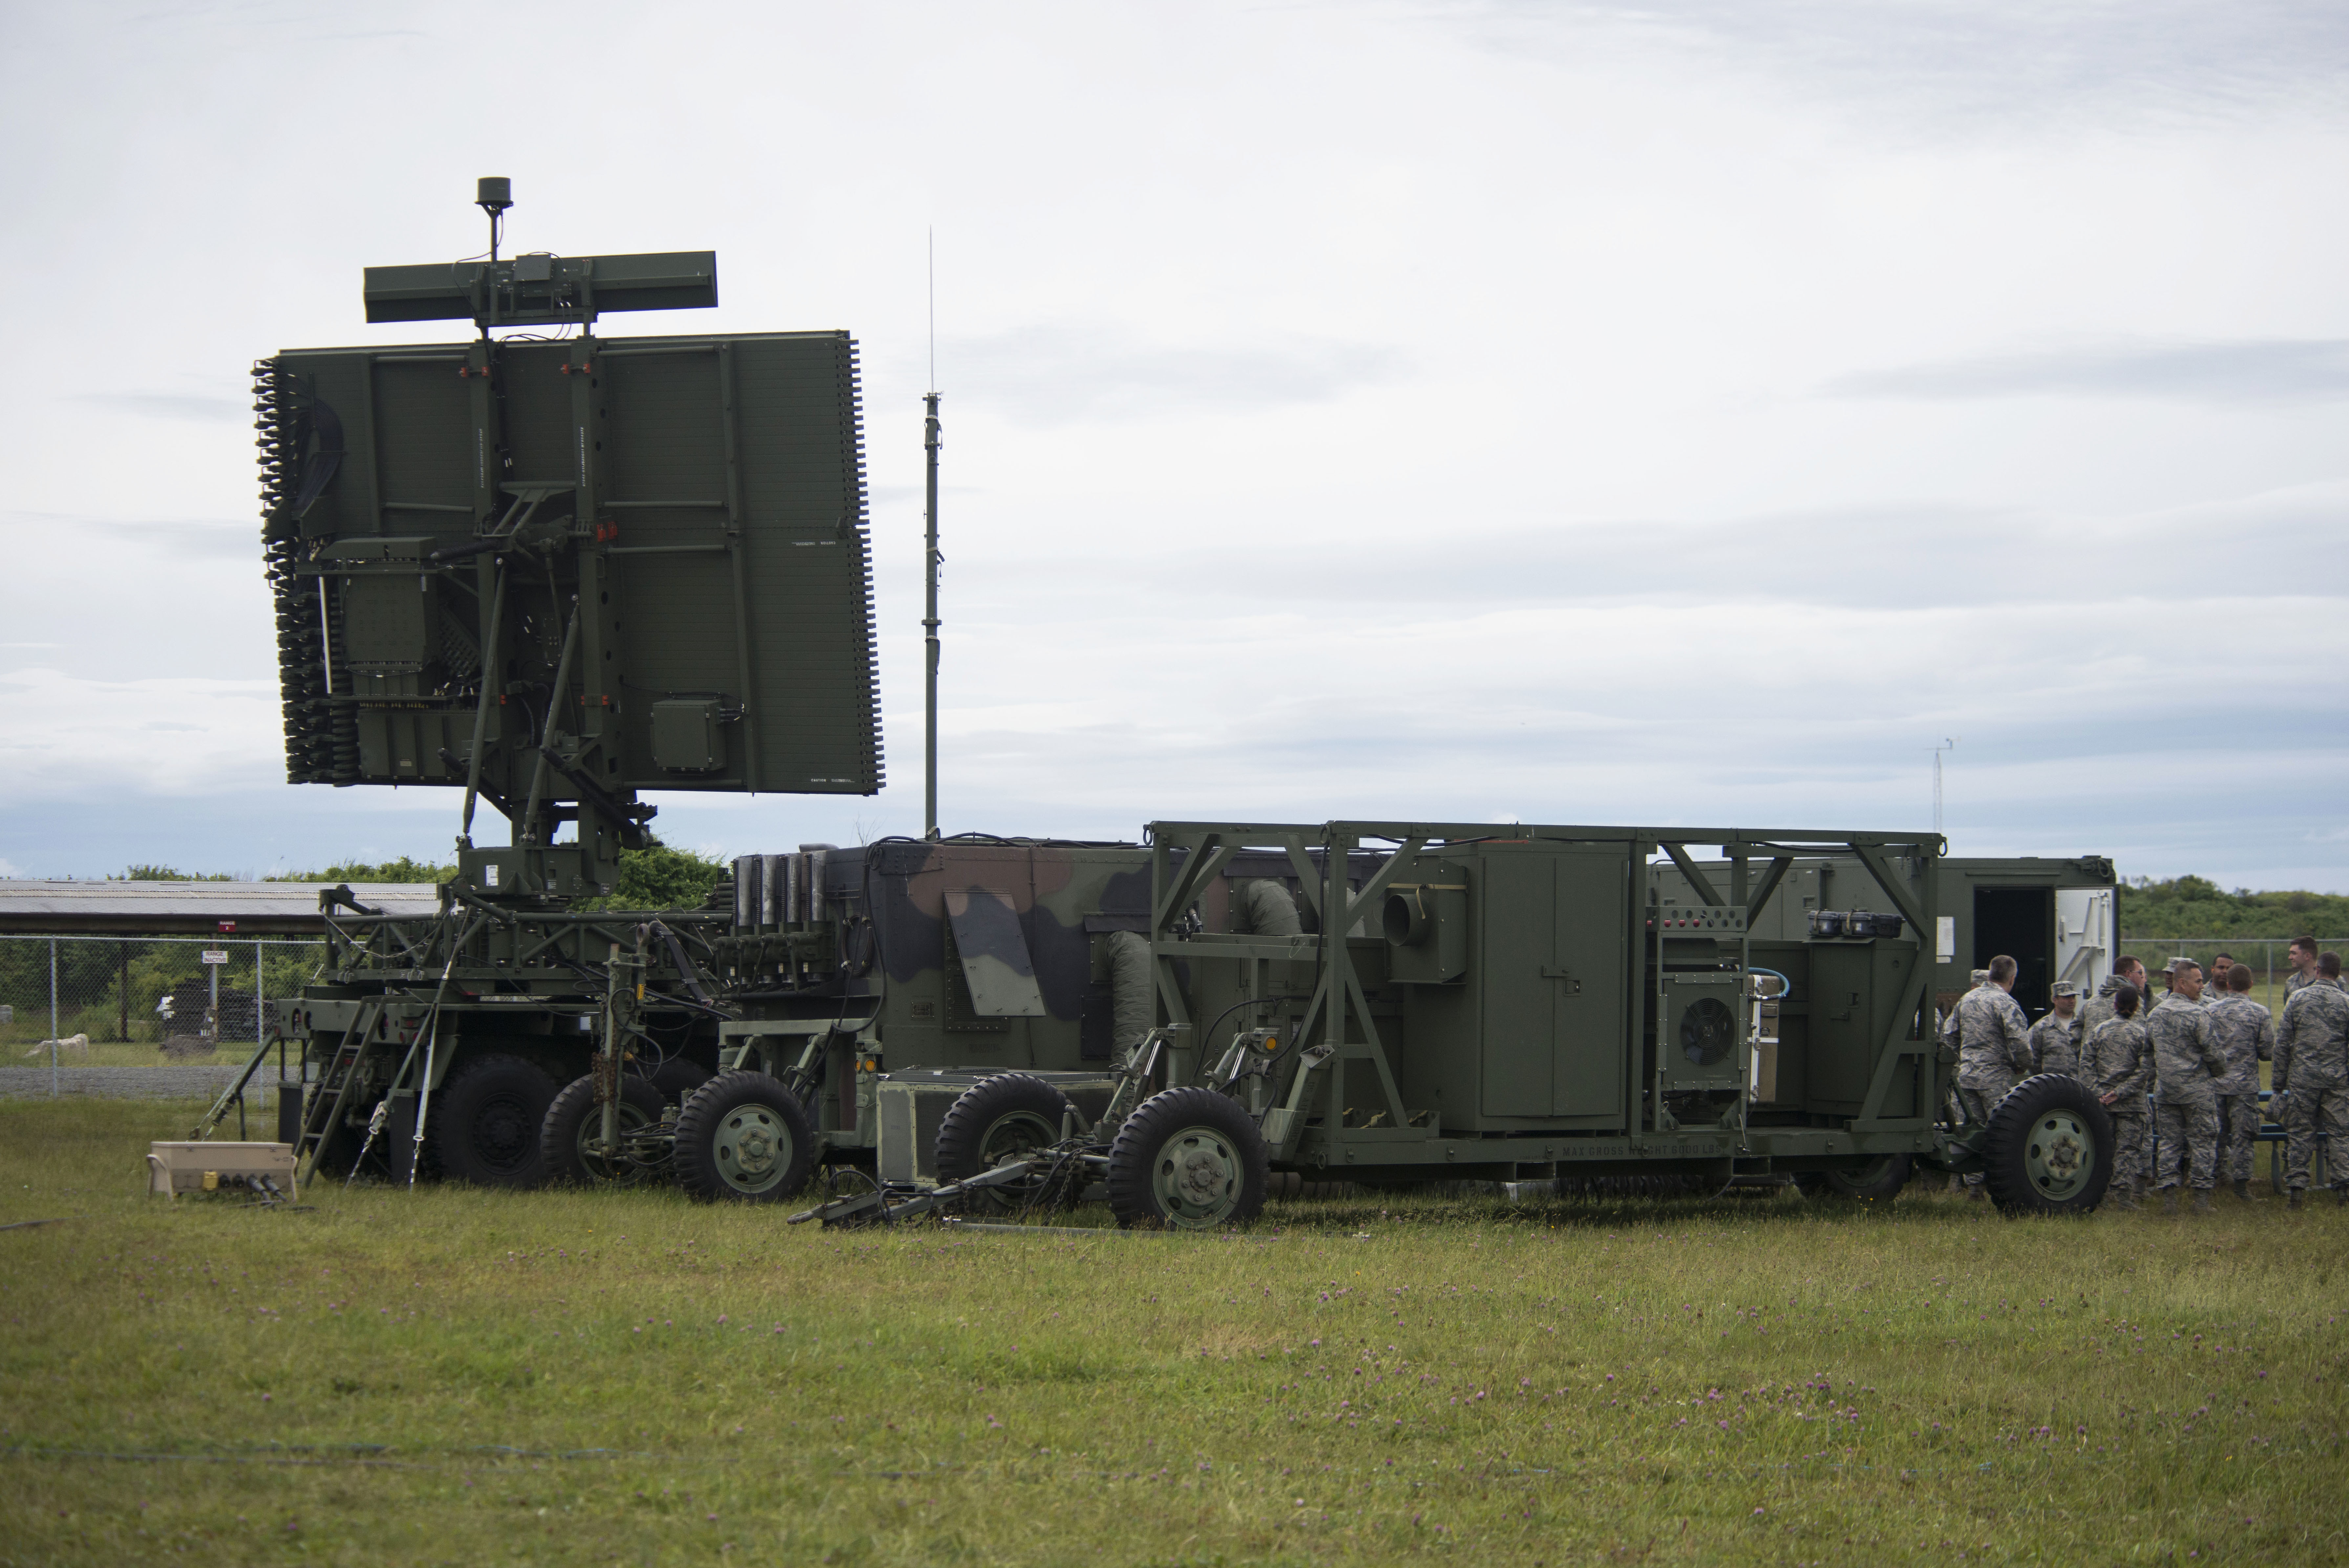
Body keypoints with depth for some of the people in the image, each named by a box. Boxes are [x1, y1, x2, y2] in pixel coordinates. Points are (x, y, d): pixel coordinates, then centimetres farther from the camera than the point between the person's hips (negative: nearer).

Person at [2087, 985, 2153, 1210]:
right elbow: (2145, 1070, -10)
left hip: (2102, 1101, 2)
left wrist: (2098, 1091, -4)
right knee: (2128, 1147, 2)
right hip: (2132, 1103, -2)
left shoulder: (2101, 1030, 2)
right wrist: (2121, 1092, -11)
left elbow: (2086, 1062, -2)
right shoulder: (2142, 1033, -4)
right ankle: (2125, 1195, -4)